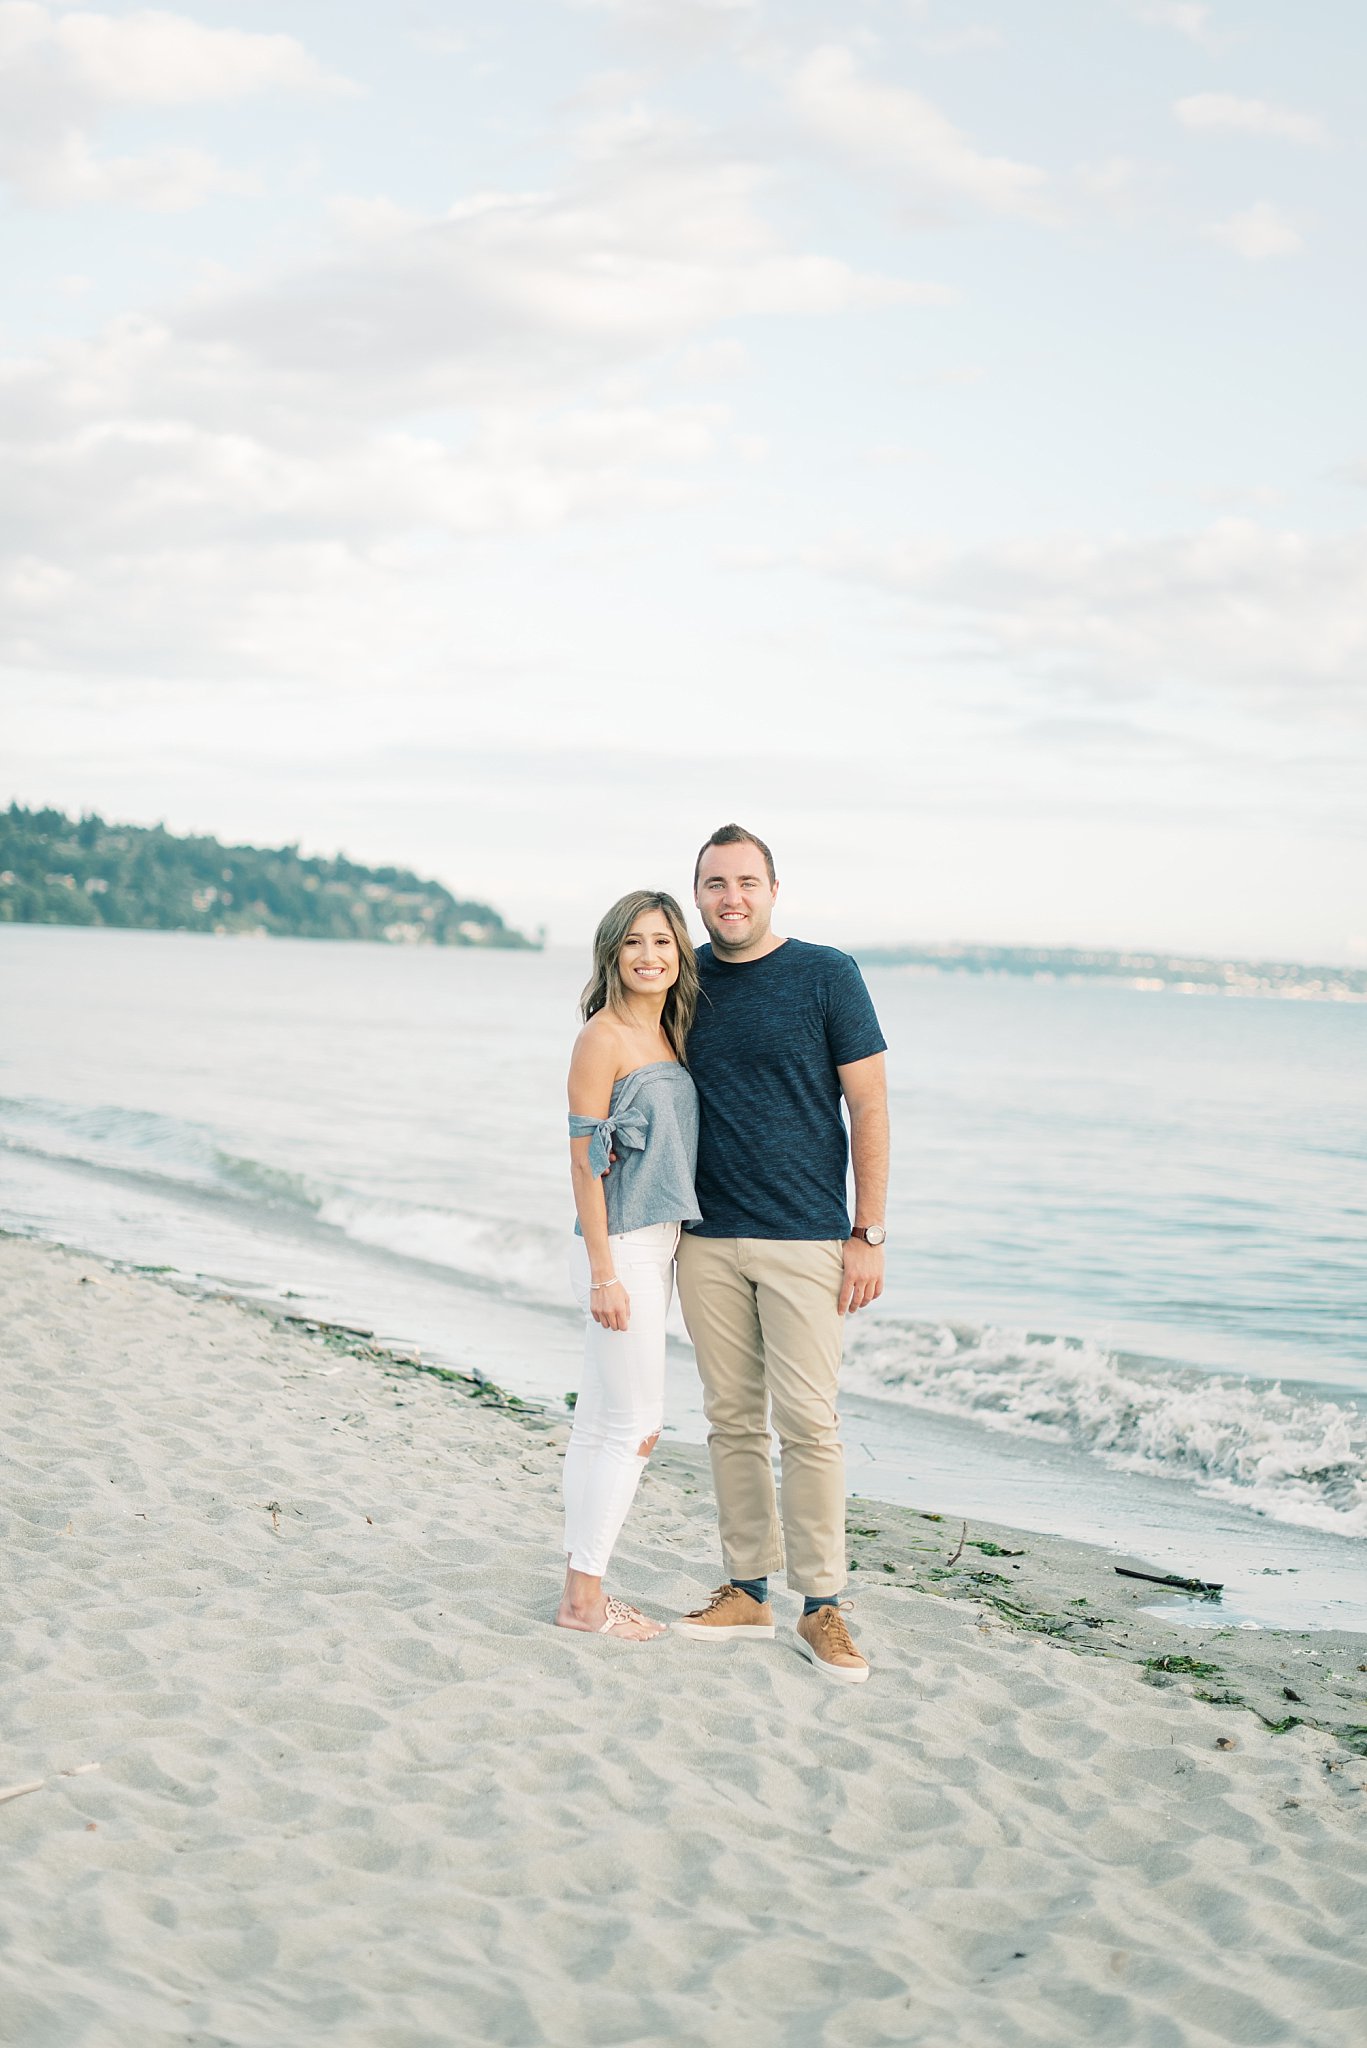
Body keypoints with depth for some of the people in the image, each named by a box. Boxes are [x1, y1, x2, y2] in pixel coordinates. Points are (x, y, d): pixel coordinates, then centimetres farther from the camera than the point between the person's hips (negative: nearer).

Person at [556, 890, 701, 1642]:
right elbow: (583, 1159, -14)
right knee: (634, 1424, -5)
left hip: (655, 1245, 8)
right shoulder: (603, 1037, -12)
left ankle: (582, 1587, 18)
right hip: (620, 1247, -8)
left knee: (599, 1421, 12)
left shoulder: (668, 1035, 12)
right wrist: (603, 1272, -17)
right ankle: (585, 1598, 3)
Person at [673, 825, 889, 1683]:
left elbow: (870, 1106, -3)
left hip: (805, 1240, -4)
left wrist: (869, 1234, -7)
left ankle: (823, 1608, 3)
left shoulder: (828, 975, -4)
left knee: (808, 1424, -5)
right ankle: (747, 1591, 17)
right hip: (708, 1241, 4)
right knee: (732, 1420, 8)